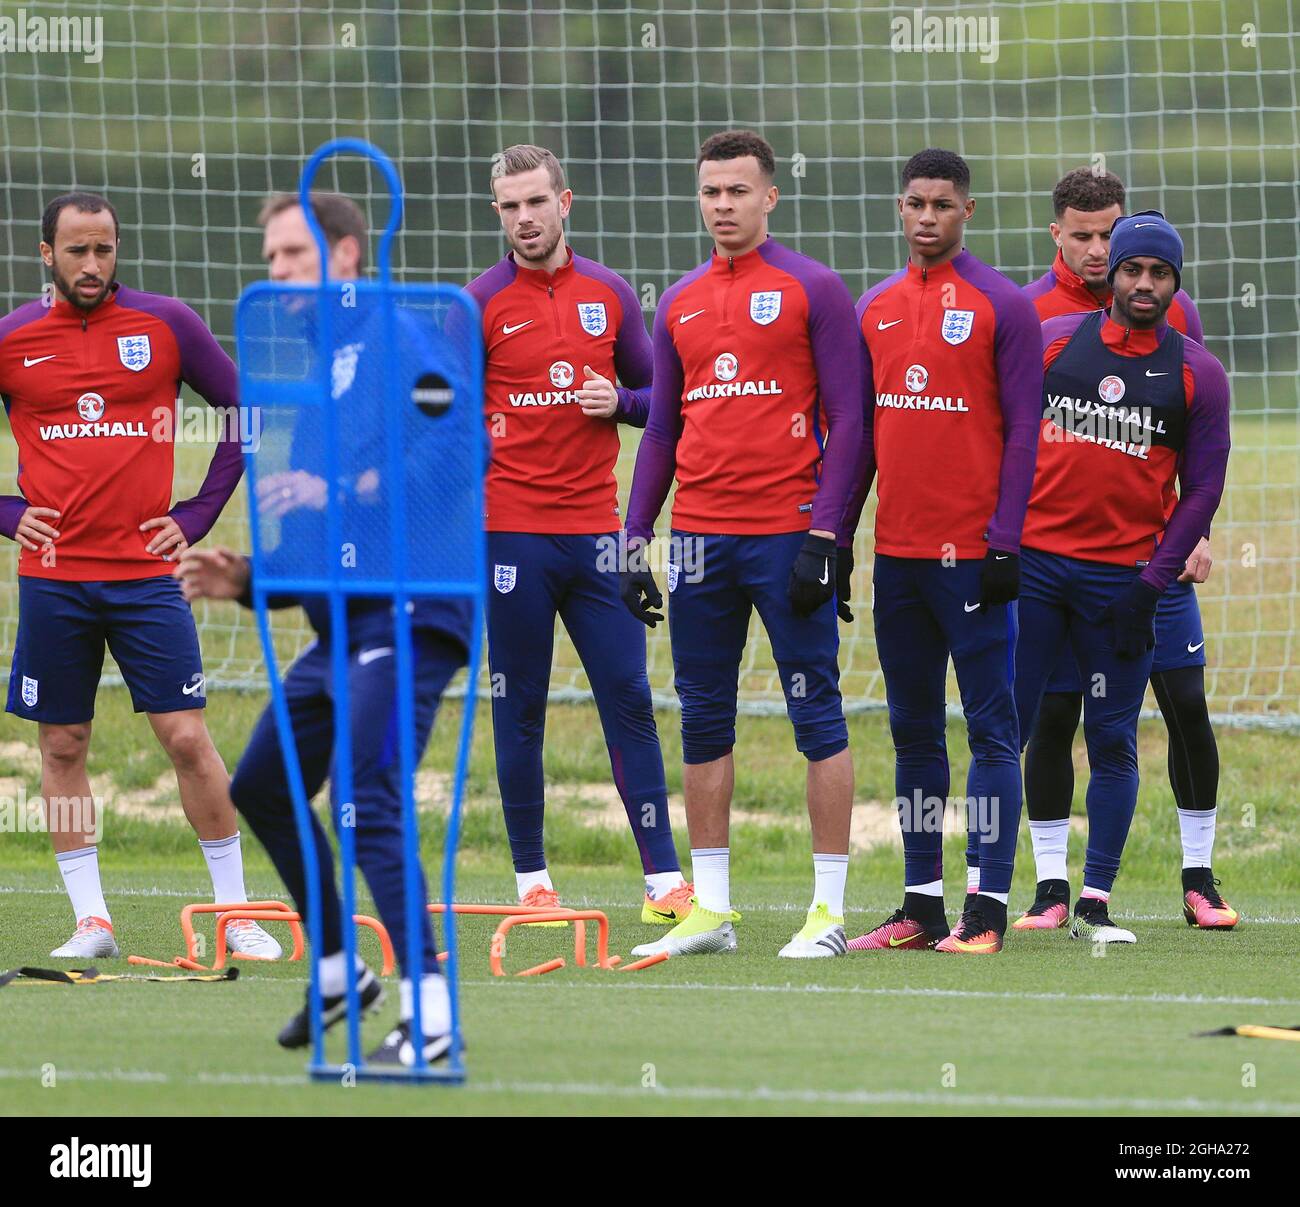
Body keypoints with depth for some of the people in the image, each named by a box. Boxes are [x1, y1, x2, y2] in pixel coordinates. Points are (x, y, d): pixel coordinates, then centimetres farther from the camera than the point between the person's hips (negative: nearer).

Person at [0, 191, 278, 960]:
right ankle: (91, 920, 11)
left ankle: (237, 912, 3)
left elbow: (245, 413, 9)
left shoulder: (167, 326, 1)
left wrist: (198, 515, 3)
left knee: (187, 737, -5)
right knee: (63, 745, 3)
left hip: (145, 573, -1)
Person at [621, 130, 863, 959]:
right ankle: (712, 909, 12)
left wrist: (824, 535, -13)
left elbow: (847, 421, -5)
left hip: (787, 536, -5)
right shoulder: (679, 305, 14)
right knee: (704, 718, 6)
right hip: (700, 538, 5)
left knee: (816, 712, -3)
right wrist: (637, 541, 11)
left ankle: (830, 908, -1)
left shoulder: (813, 290, -2)